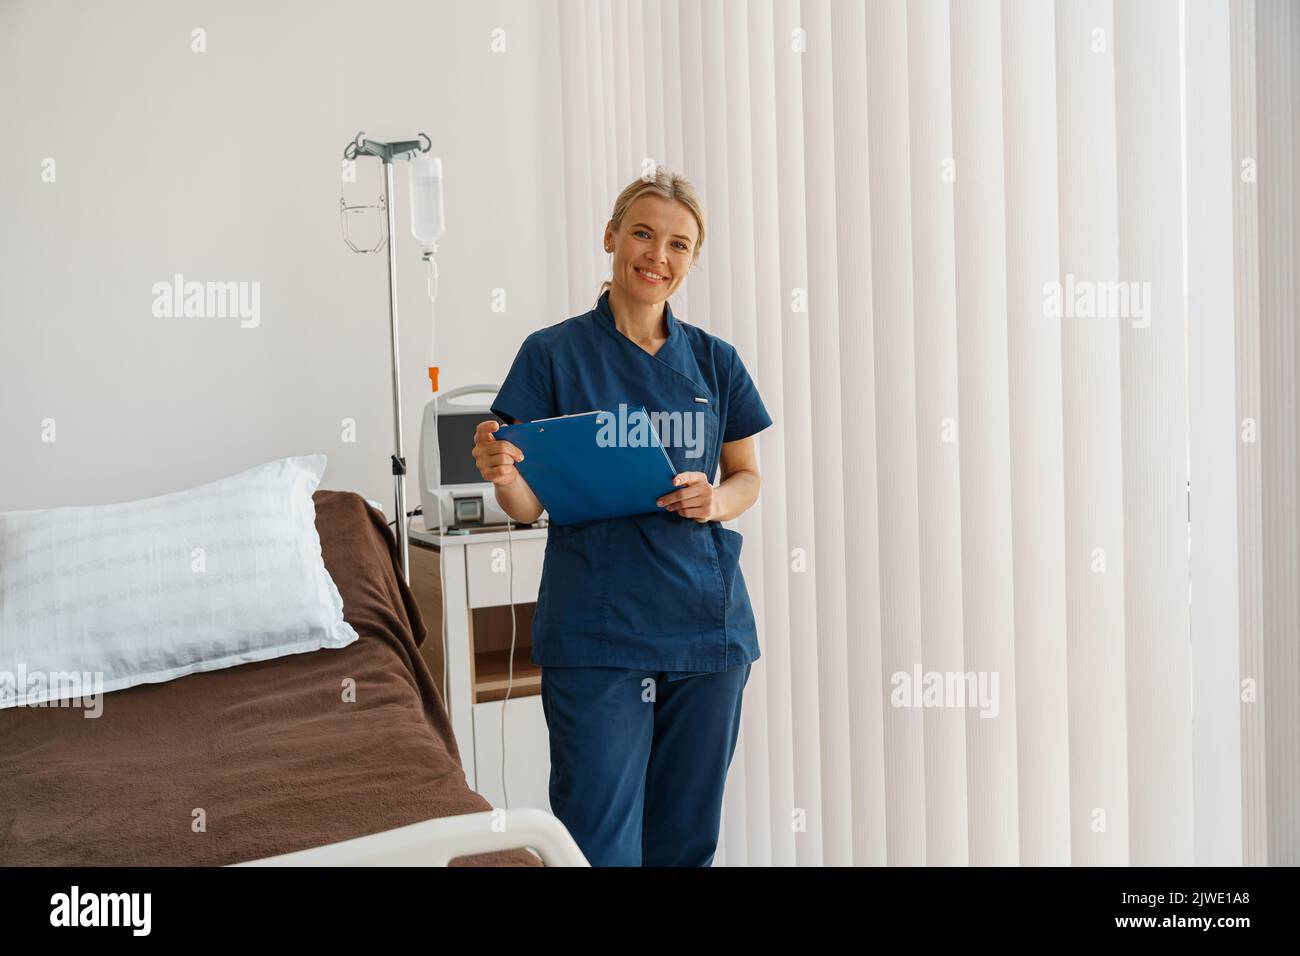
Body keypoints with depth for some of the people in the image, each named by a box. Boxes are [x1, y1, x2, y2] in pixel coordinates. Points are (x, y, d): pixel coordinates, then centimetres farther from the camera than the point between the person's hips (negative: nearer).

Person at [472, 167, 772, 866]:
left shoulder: (713, 361, 8)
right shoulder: (554, 354, -1)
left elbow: (746, 476, 16)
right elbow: (530, 504, -2)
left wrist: (716, 502, -6)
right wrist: (501, 475, -24)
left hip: (707, 625, 3)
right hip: (596, 631, -3)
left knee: (686, 839, 13)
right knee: (600, 842, -2)